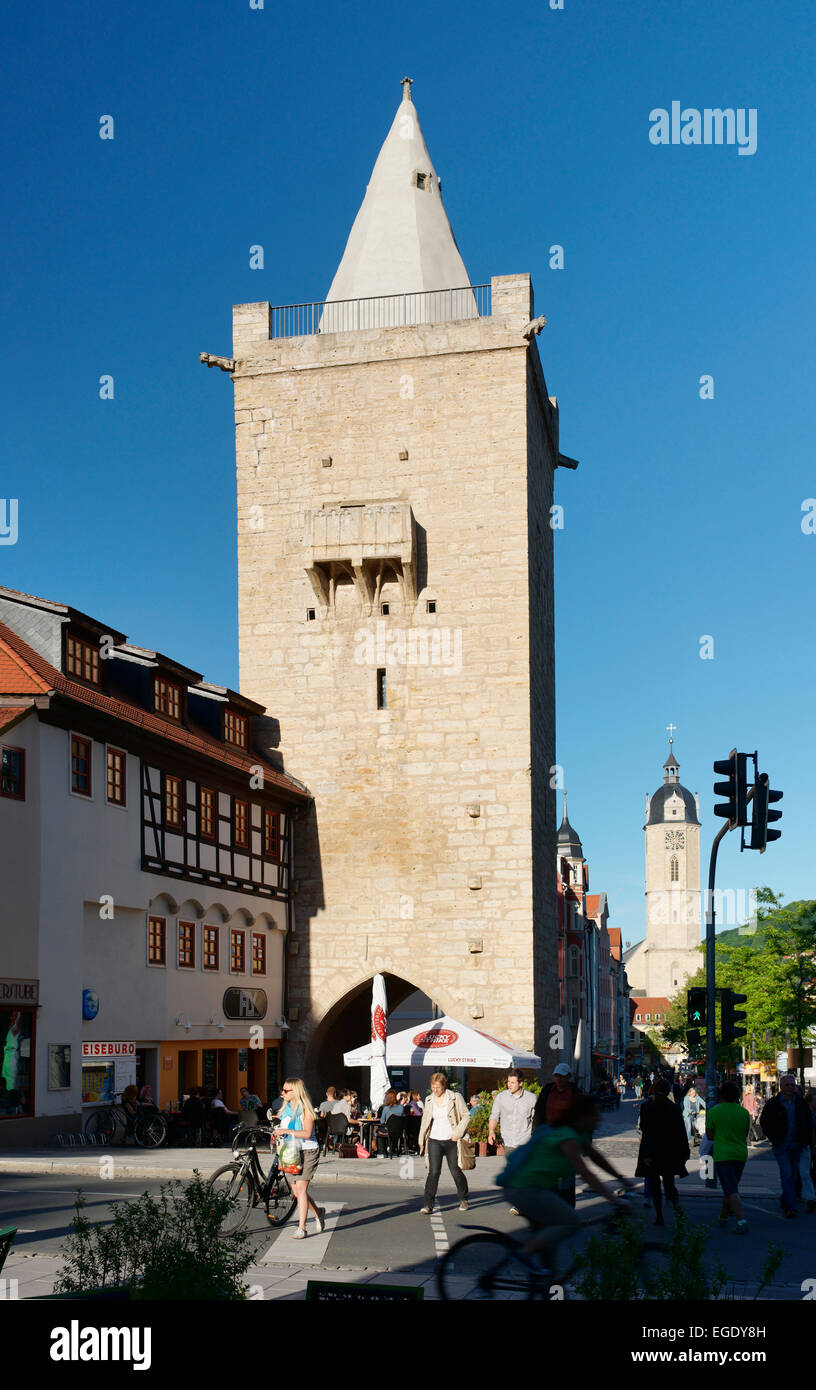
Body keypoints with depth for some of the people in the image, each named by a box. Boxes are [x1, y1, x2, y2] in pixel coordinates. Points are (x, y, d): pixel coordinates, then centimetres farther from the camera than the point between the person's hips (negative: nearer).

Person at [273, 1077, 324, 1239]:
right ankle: (318, 1212, 31)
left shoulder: (305, 1109, -8)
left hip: (307, 1151, -7)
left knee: (301, 1188, -14)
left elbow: (307, 1133, -17)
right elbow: (283, 1127, 24)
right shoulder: (286, 1108, 14)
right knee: (296, 1191, 6)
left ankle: (301, 1228, -12)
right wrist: (277, 1133, 2)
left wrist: (288, 1131, -26)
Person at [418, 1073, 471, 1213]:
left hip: (452, 1141, -2)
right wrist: (422, 1141, 15)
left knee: (455, 1171, 5)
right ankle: (428, 1204, -7)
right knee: (433, 1172, -9)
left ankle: (463, 1199, 28)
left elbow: (466, 1116, -2)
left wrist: (458, 1133, -12)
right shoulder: (429, 1100, 8)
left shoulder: (455, 1097, -4)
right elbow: (425, 1121, 17)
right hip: (434, 1140, 2)